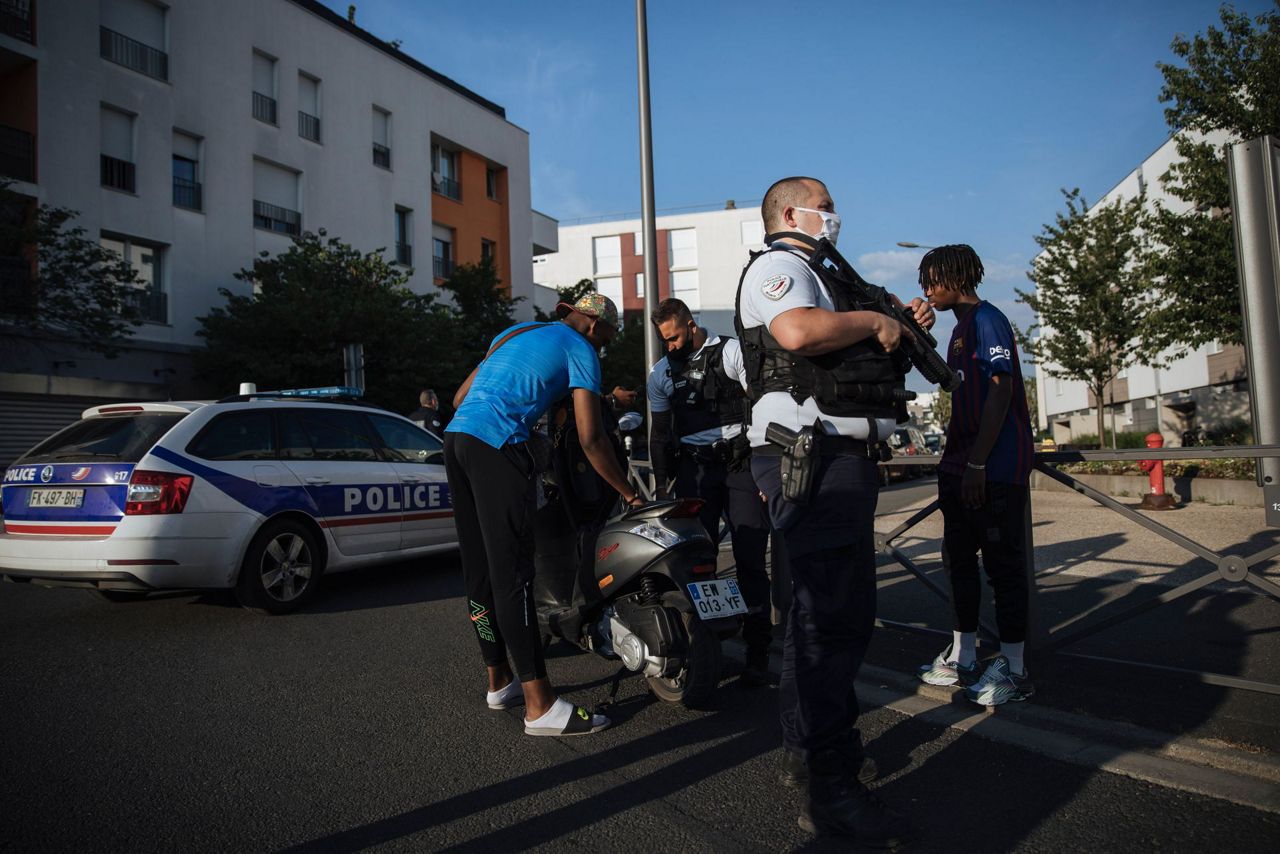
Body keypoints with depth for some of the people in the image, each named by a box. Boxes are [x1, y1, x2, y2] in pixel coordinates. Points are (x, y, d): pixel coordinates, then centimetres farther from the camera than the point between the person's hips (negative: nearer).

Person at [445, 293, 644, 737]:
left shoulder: (514, 332, 27)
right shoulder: (579, 349, 4)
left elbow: (460, 398, 27)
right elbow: (590, 438, -4)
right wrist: (630, 494, 5)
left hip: (455, 436, 8)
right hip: (498, 447, -8)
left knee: (479, 570, 13)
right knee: (512, 575, -9)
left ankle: (500, 682, 25)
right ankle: (540, 706, -4)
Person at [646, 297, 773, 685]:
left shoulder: (731, 352, 0)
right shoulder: (662, 373, 14)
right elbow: (659, 433, 18)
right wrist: (661, 484, 12)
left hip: (741, 461, -4)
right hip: (694, 468, 4)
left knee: (750, 558, -4)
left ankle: (758, 649, 3)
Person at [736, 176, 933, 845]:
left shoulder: (817, 276, 29)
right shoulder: (776, 264, -4)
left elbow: (862, 357, 34)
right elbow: (797, 332, -27)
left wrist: (903, 329, 17)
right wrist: (873, 322, -11)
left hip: (842, 456, 11)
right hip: (813, 455, -11)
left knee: (823, 606, 17)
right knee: (834, 614, -12)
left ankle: (808, 748, 31)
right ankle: (832, 791, -6)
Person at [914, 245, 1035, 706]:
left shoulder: (987, 320, -9)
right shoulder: (960, 329, 19)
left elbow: (1000, 393, -17)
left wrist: (977, 463, -21)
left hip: (995, 469, -10)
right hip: (963, 467, 10)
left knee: (1003, 564, -2)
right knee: (961, 561, 12)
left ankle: (1013, 668, 8)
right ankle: (962, 658, 22)